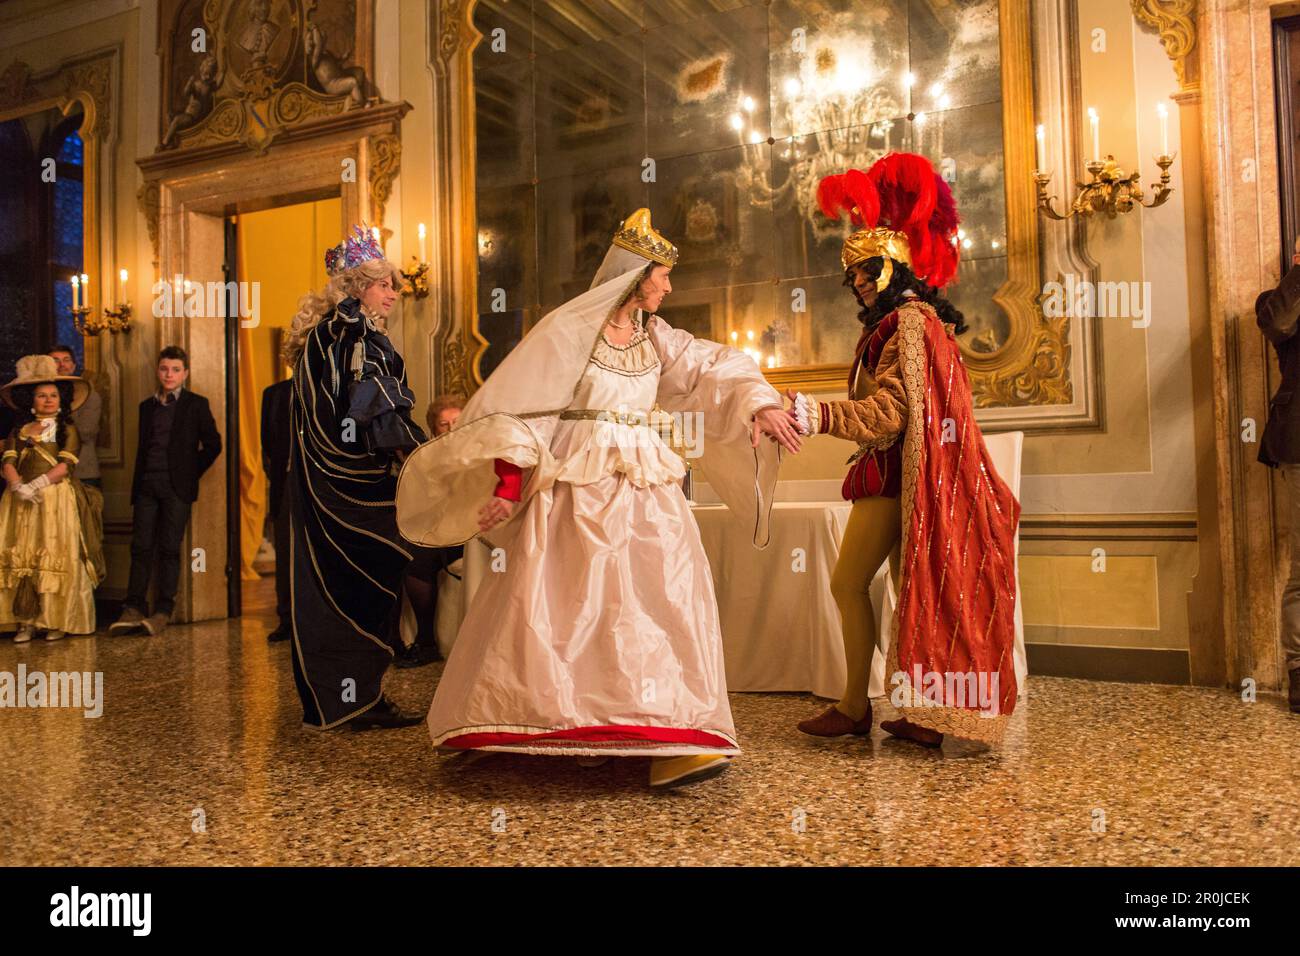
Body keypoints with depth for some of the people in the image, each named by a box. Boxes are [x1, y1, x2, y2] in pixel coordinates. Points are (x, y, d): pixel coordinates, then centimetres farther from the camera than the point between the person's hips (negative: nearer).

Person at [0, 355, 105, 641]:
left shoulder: (67, 429, 7)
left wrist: (37, 484, -17)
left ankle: (56, 621, -2)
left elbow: (66, 464, -5)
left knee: (56, 558, -7)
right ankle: (27, 622, 0)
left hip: (58, 500, -3)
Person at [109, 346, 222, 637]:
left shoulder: (196, 404, 3)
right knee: (141, 547, 1)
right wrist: (136, 485, 11)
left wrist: (191, 472, -3)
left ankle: (163, 611, 2)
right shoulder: (147, 406, 16)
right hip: (146, 485, 4)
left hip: (176, 486, -4)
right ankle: (134, 608, 5)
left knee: (169, 548, -2)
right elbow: (142, 447, 19)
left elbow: (213, 444, 1)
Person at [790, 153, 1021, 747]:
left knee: (848, 582, -5)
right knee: (909, 587, 9)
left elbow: (890, 410, -23)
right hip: (893, 474, 10)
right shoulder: (900, 322, 19)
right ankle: (923, 713, 15)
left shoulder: (907, 323, -12)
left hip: (892, 475, -10)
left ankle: (854, 705, 3)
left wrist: (819, 416, -32)